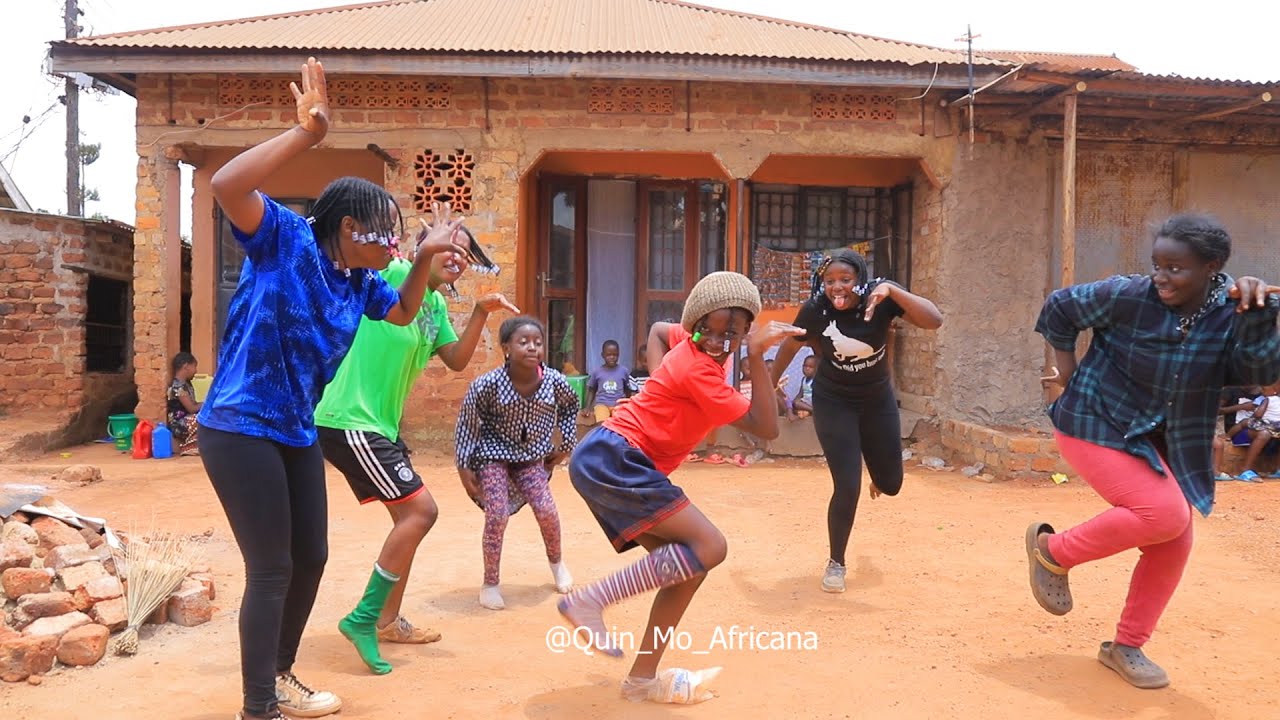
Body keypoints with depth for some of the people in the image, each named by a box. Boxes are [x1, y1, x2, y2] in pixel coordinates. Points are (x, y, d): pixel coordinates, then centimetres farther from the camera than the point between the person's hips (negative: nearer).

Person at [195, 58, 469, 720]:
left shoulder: (358, 281, 5)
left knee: (311, 558, 15)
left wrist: (425, 259, 8)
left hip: (298, 433, 9)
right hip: (240, 429, -8)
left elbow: (403, 313, 23)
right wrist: (306, 132, -34)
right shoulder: (285, 239, -15)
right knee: (271, 570, -4)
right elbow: (226, 185, -31)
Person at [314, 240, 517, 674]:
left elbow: (456, 361, 13)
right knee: (421, 510, -13)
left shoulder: (438, 305, 12)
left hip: (381, 425, 10)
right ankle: (362, 619, -2)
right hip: (349, 423, -10)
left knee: (409, 515, 16)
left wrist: (481, 312, 3)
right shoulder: (392, 274, -12)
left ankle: (387, 620, 30)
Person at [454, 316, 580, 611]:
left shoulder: (554, 381, -18)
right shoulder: (487, 384, -26)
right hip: (493, 455, -2)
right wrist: (464, 467, -10)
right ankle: (490, 583, 7)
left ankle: (556, 561, 24)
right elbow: (466, 424, -11)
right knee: (497, 515, -14)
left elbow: (570, 405, 6)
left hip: (531, 456, 3)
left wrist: (566, 445, 6)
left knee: (546, 510, -8)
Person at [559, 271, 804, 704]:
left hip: (605, 461, 10)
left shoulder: (690, 343, 9)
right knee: (709, 547, -18)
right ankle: (591, 601, -15)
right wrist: (757, 360, -22)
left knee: (688, 565, 6)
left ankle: (643, 678, 12)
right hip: (615, 460, -10)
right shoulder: (699, 370, -18)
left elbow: (658, 329, 34)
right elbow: (767, 429, -16)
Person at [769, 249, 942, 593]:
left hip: (878, 399, 2)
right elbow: (790, 346, -4)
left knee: (890, 484, 13)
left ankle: (874, 471, 55)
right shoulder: (815, 309, -23)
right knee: (847, 488, -10)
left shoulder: (880, 298, -23)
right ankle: (836, 563, 15)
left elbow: (934, 321, -34)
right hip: (834, 402, -2)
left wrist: (892, 291, -45)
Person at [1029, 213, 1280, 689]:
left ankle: (1126, 647, 21)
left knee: (1174, 542, 4)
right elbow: (1060, 306, -7)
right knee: (1164, 514, -22)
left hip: (1154, 440, 6)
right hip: (1095, 427, -6)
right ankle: (1053, 551, -1)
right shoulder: (1127, 296, -20)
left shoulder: (1227, 315, -8)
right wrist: (1067, 367, -4)